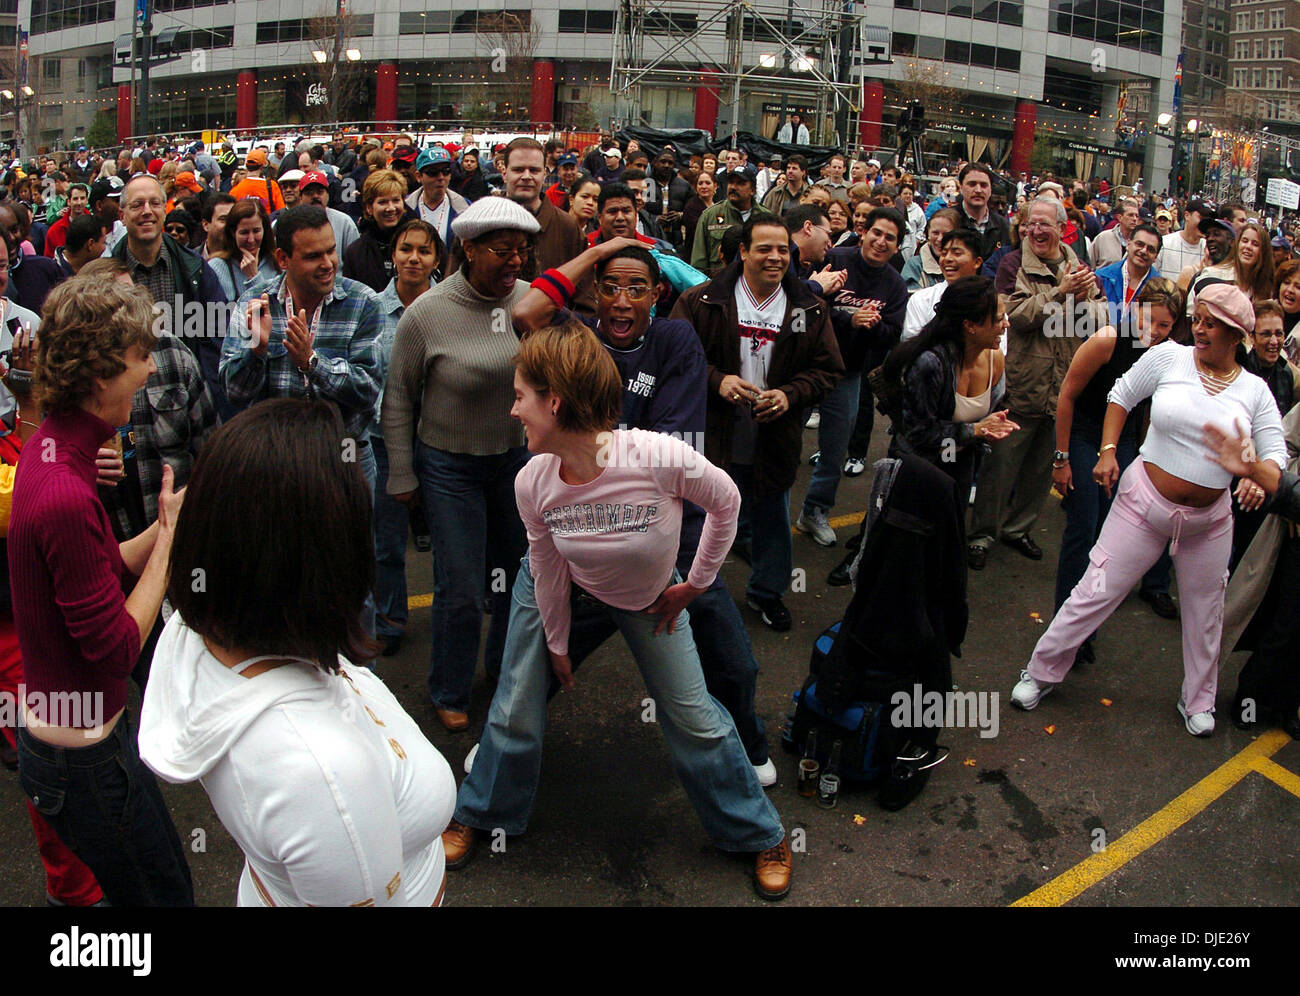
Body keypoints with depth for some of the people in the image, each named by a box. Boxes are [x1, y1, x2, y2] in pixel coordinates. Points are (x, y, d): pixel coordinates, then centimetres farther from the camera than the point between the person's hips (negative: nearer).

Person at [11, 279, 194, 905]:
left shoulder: (51, 448, 0)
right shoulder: (65, 497, -31)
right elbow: (118, 646, -24)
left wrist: (164, 527, -5)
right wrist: (170, 538, -17)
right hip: (85, 756, -9)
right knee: (165, 895, 9)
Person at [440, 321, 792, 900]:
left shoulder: (658, 457, -38)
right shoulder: (533, 483, -26)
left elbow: (725, 502, -18)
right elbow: (548, 571, -9)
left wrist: (695, 584, -8)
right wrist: (557, 644, 2)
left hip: (647, 601, -2)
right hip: (564, 592, 2)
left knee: (693, 719, 4)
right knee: (515, 712, 6)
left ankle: (760, 836, 29)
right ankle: (479, 815, 38)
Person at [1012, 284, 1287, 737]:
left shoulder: (1254, 390, -1)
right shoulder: (1167, 357, -6)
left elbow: (1275, 451, 1)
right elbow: (1121, 395, 5)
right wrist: (1108, 451, -7)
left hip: (1209, 520, 3)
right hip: (1145, 501, -2)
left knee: (1204, 613, 16)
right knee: (1095, 593, 0)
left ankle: (1198, 701, 39)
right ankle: (1042, 672, 18)